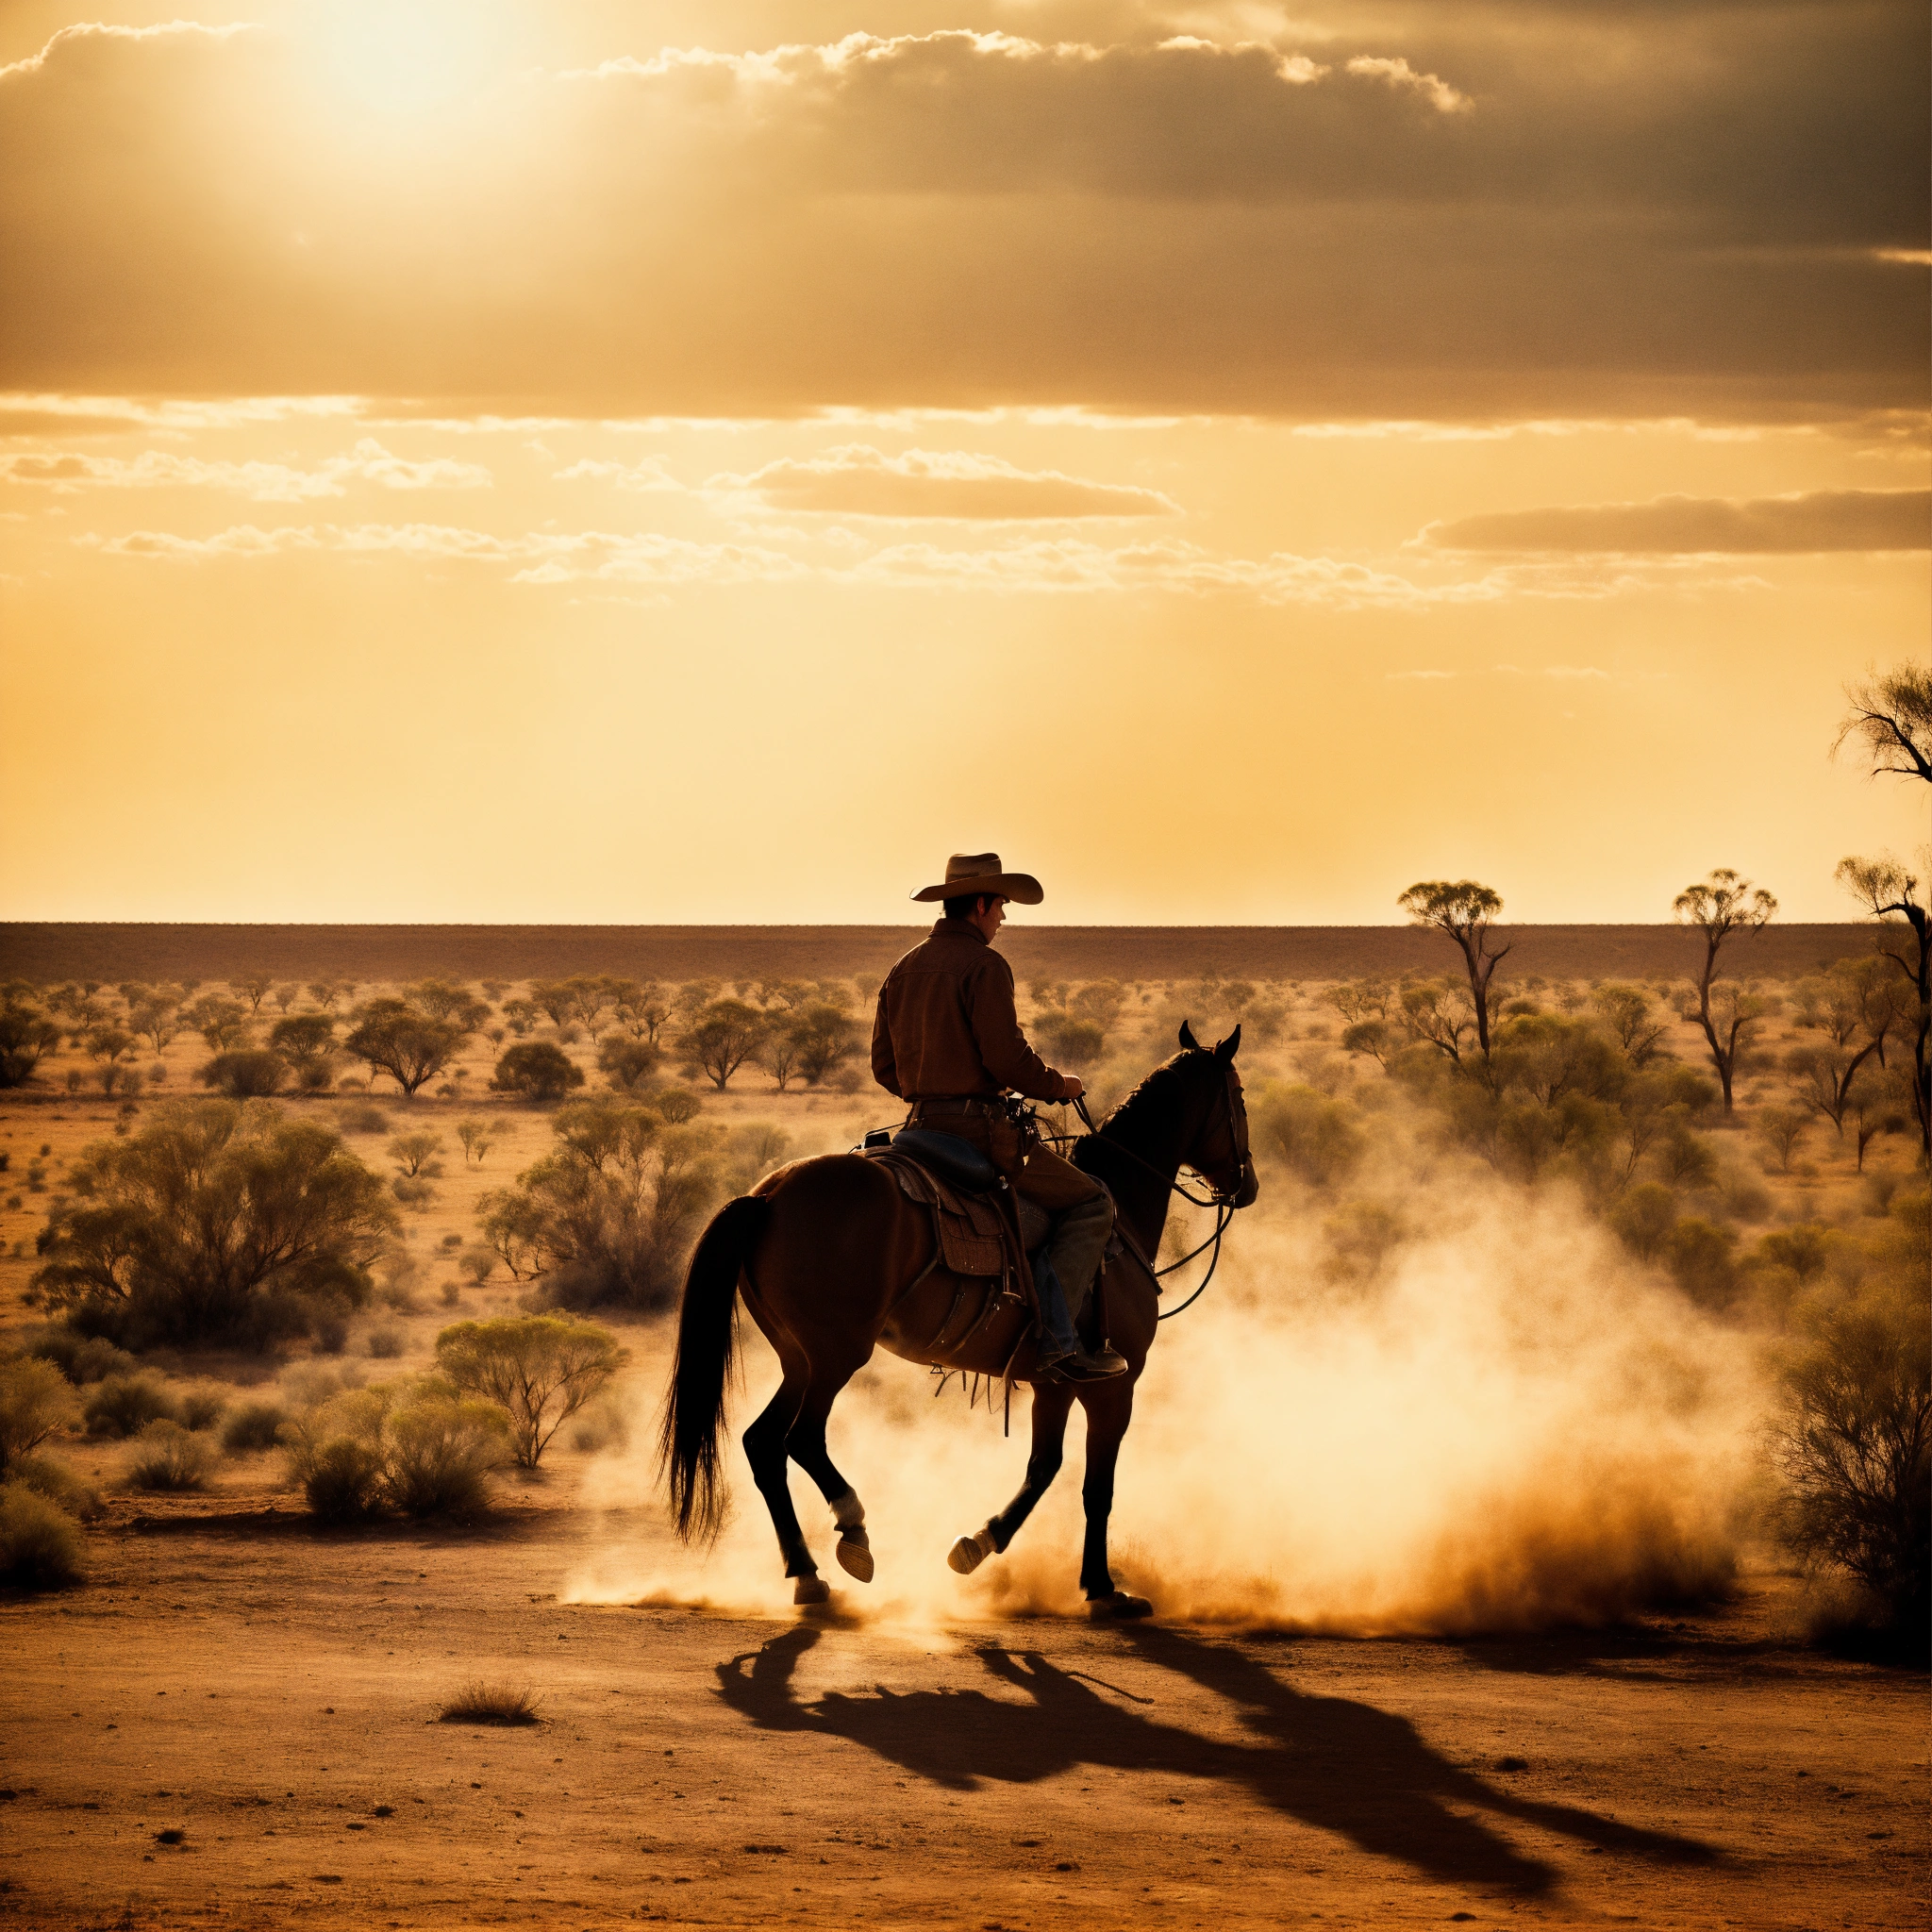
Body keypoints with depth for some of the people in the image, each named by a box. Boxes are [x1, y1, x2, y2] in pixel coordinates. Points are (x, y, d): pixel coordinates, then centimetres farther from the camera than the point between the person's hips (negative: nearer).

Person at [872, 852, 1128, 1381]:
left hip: (923, 1123, 9)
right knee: (1089, 1203, -2)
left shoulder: (903, 970, 14)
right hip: (977, 1127, -9)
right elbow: (1008, 1057, -18)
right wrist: (1057, 1086, -1)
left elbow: (883, 1067, 16)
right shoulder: (984, 965, -12)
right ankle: (1056, 1338, -14)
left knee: (1035, 1207, 31)